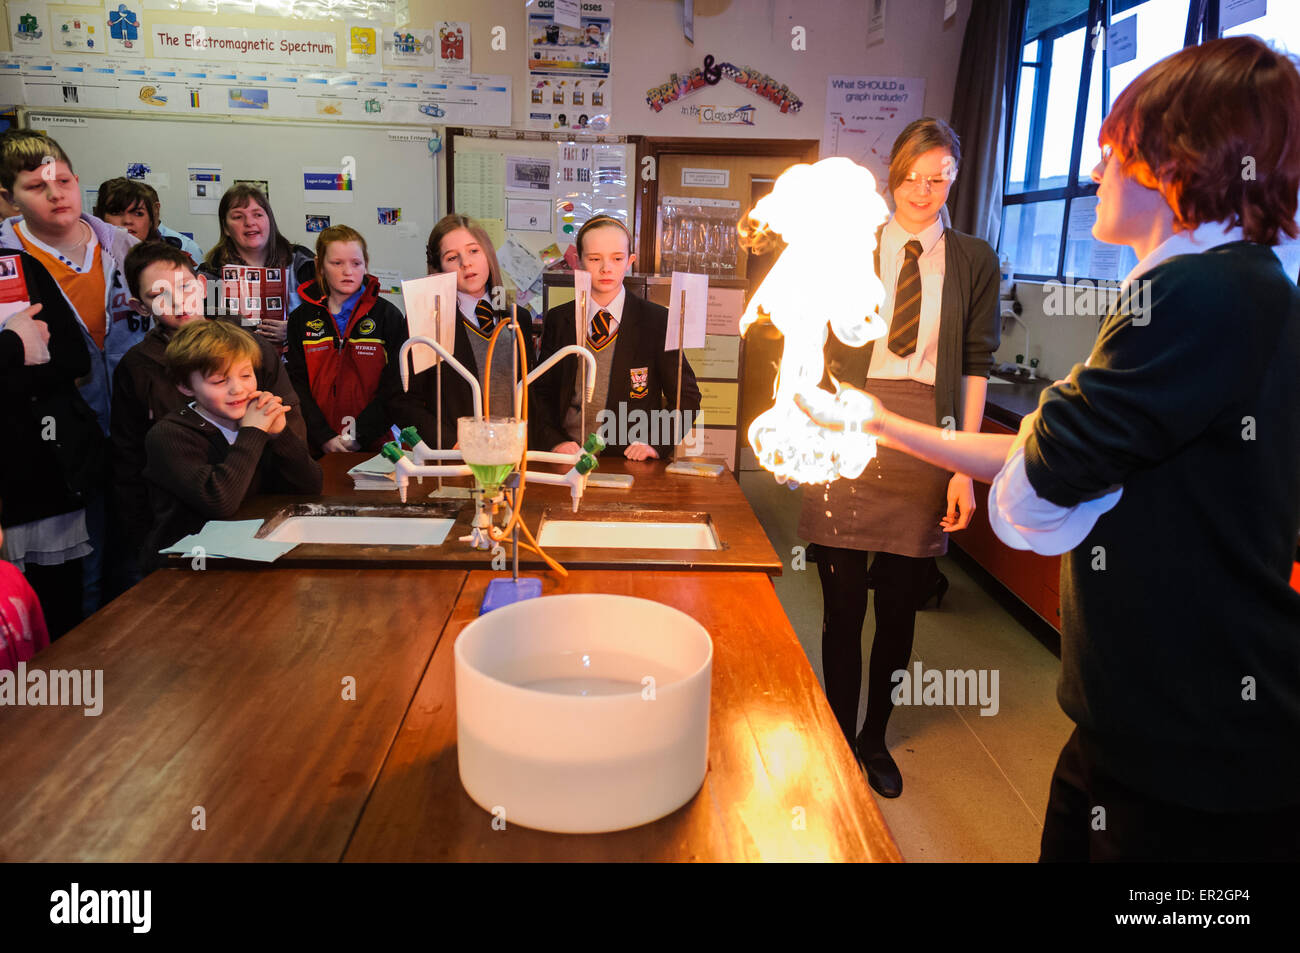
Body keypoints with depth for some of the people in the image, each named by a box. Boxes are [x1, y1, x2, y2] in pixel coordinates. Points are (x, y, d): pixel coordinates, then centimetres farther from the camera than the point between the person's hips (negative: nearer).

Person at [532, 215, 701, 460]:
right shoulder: (558, 320, 11)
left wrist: (656, 442, -8)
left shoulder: (658, 320, 4)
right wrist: (554, 441, -5)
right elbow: (540, 392, 13)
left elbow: (686, 396, 7)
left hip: (631, 461, -2)